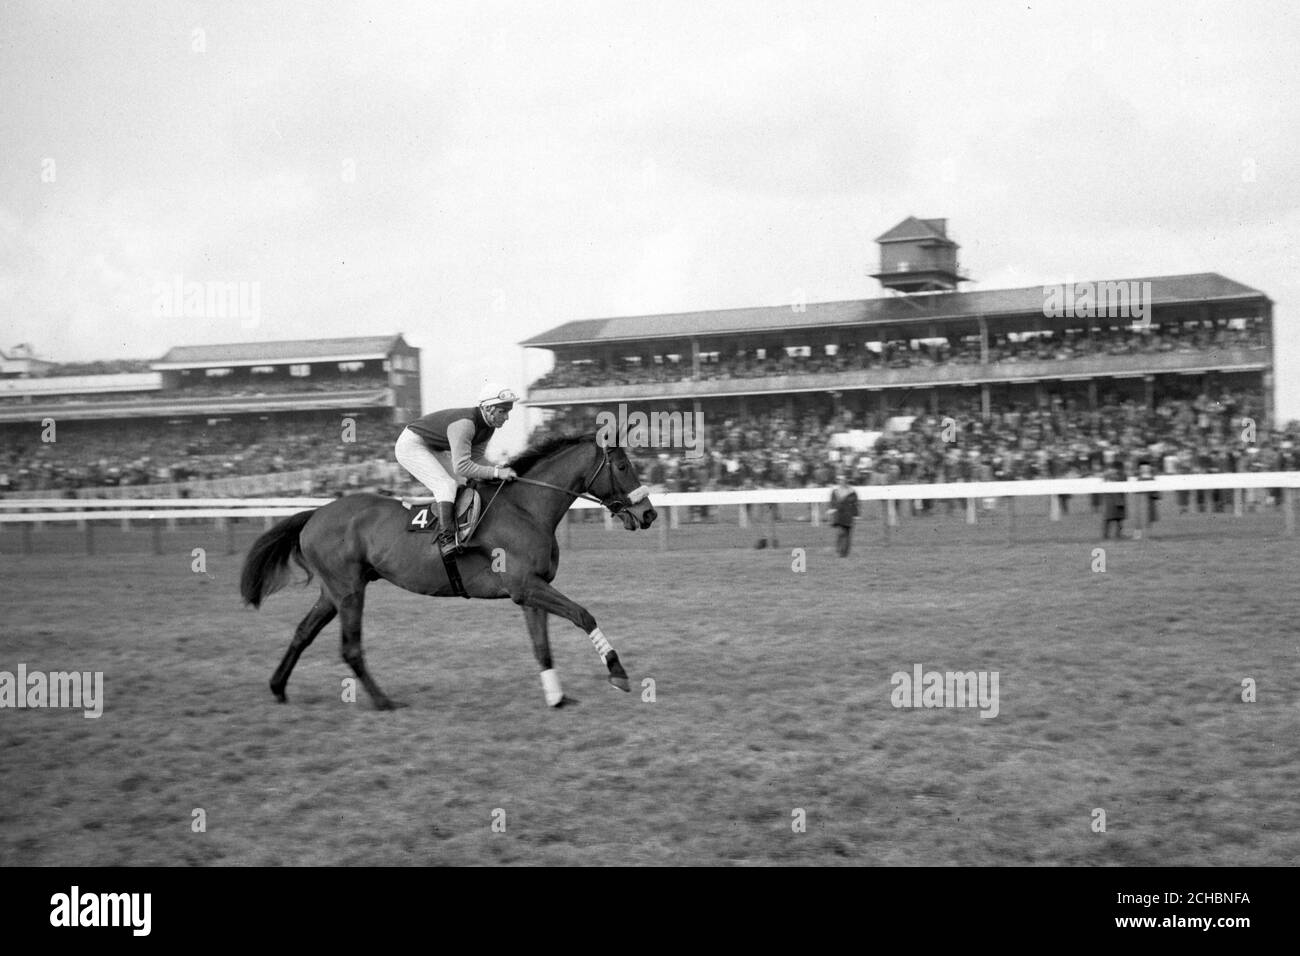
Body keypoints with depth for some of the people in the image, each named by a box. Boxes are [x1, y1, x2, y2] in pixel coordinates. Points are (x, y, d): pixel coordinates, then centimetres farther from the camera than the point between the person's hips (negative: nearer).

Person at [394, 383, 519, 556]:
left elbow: (476, 457, 1)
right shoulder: (465, 423, -36)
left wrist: (495, 469, -18)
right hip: (411, 445, -10)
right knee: (447, 485, -25)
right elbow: (461, 467, -40)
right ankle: (445, 537, -34)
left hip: (434, 450, 10)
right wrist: (496, 473, -39)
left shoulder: (489, 425, -7)